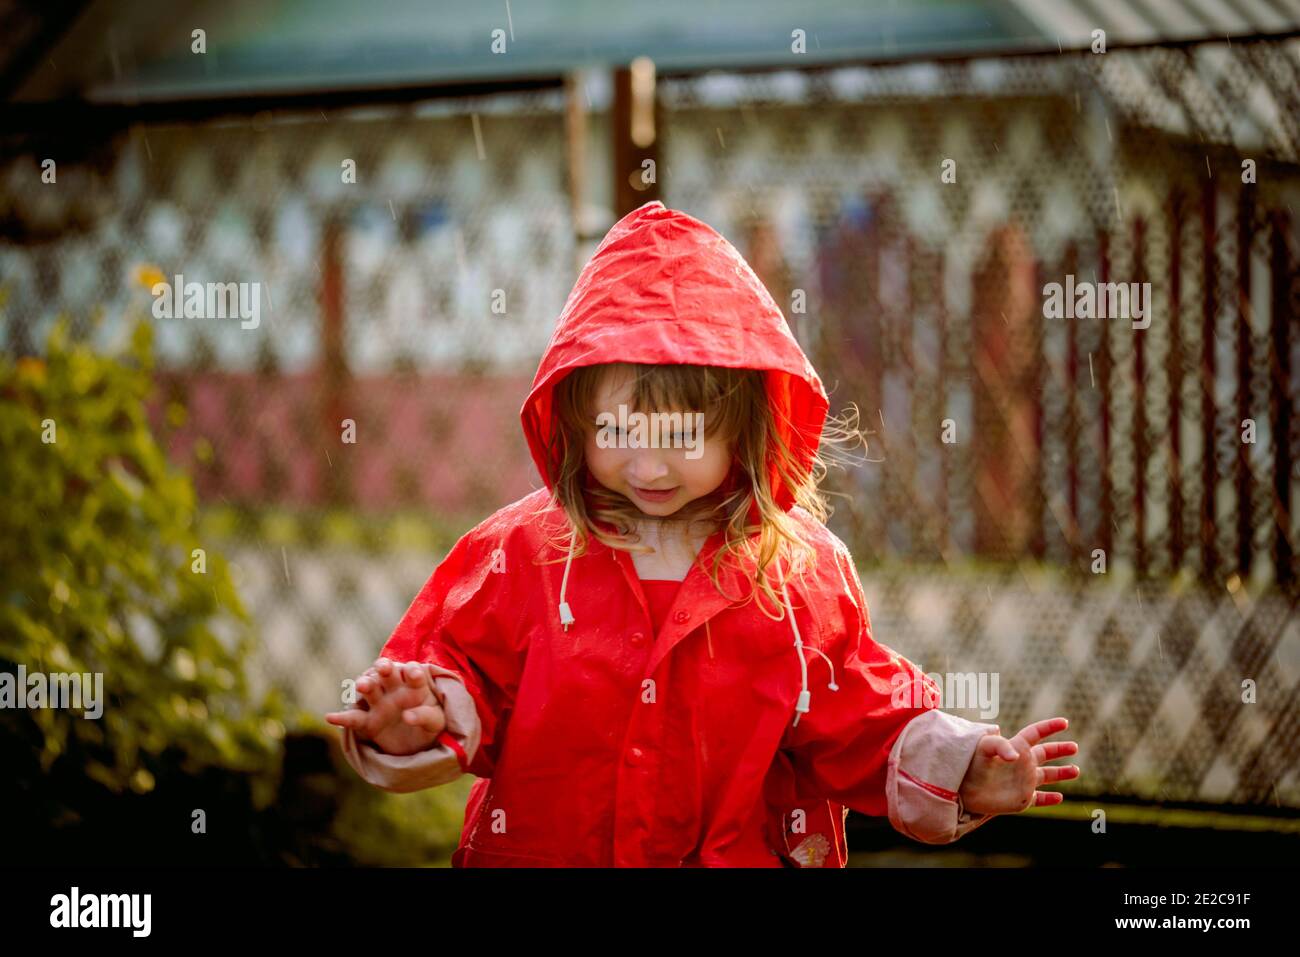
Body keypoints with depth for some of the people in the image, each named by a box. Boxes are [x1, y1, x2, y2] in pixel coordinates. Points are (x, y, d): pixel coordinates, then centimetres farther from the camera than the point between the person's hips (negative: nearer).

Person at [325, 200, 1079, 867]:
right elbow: (468, 676, -1)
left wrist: (953, 771, -11)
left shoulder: (805, 567, -3)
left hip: (745, 854, 1)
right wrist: (423, 727, -21)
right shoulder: (520, 554, -5)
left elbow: (855, 722, 2)